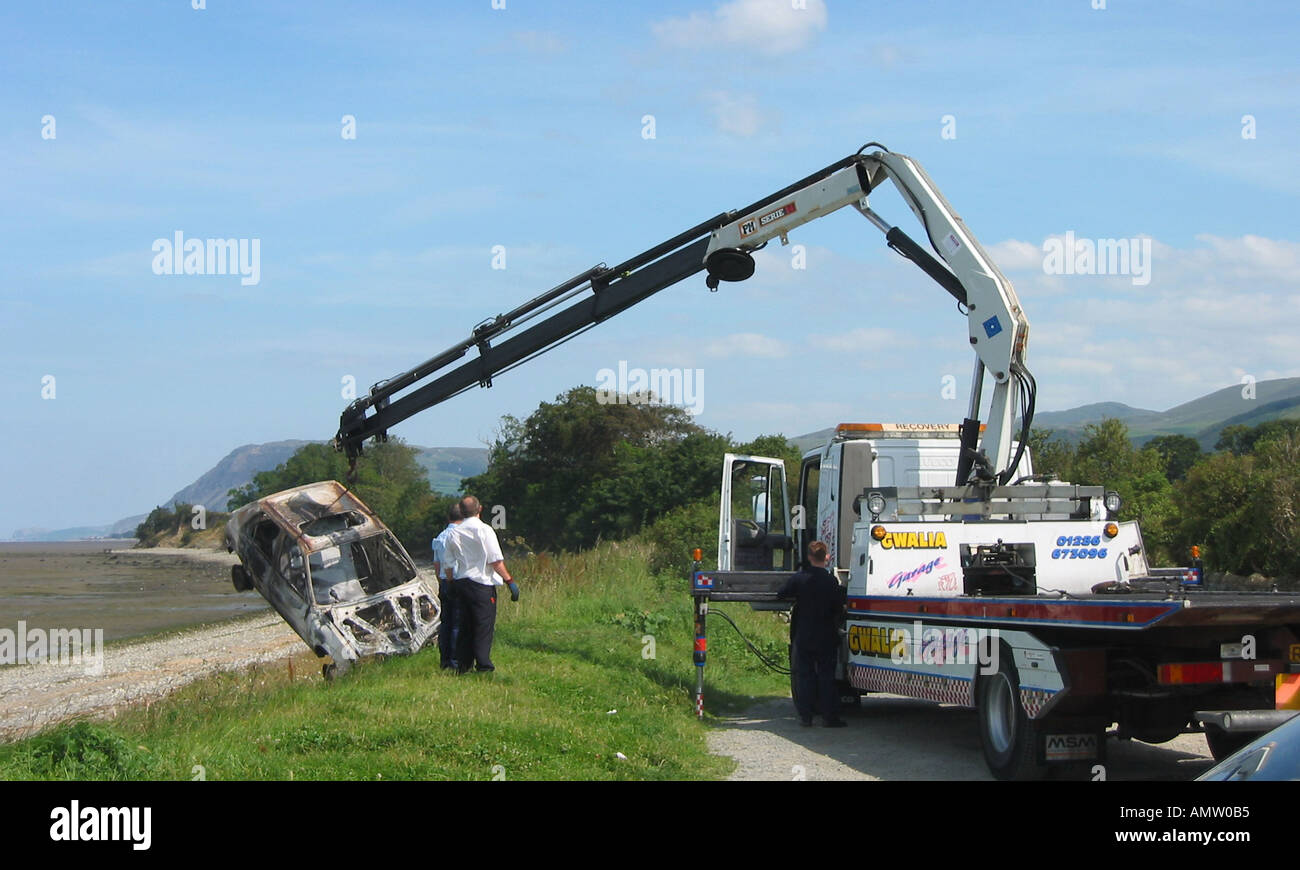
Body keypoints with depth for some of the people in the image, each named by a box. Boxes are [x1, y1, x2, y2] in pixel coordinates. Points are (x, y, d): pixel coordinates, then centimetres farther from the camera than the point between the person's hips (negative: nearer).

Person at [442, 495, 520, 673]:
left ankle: (463, 664, 13)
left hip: (461, 583, 6)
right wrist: (510, 581, -7)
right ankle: (483, 664, -6)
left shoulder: (453, 534, 7)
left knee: (465, 625, 13)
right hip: (482, 582, -6)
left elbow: (448, 566, 9)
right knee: (485, 624, -2)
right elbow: (496, 561, -13)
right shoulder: (484, 530, -9)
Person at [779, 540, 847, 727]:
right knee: (826, 676, 4)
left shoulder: (799, 579, -6)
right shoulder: (832, 581, -10)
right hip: (826, 638, -1)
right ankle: (830, 717, 2)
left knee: (804, 675, 8)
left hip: (803, 637, 1)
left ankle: (805, 715, 7)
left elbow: (781, 595, 5)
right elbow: (839, 608, -8)